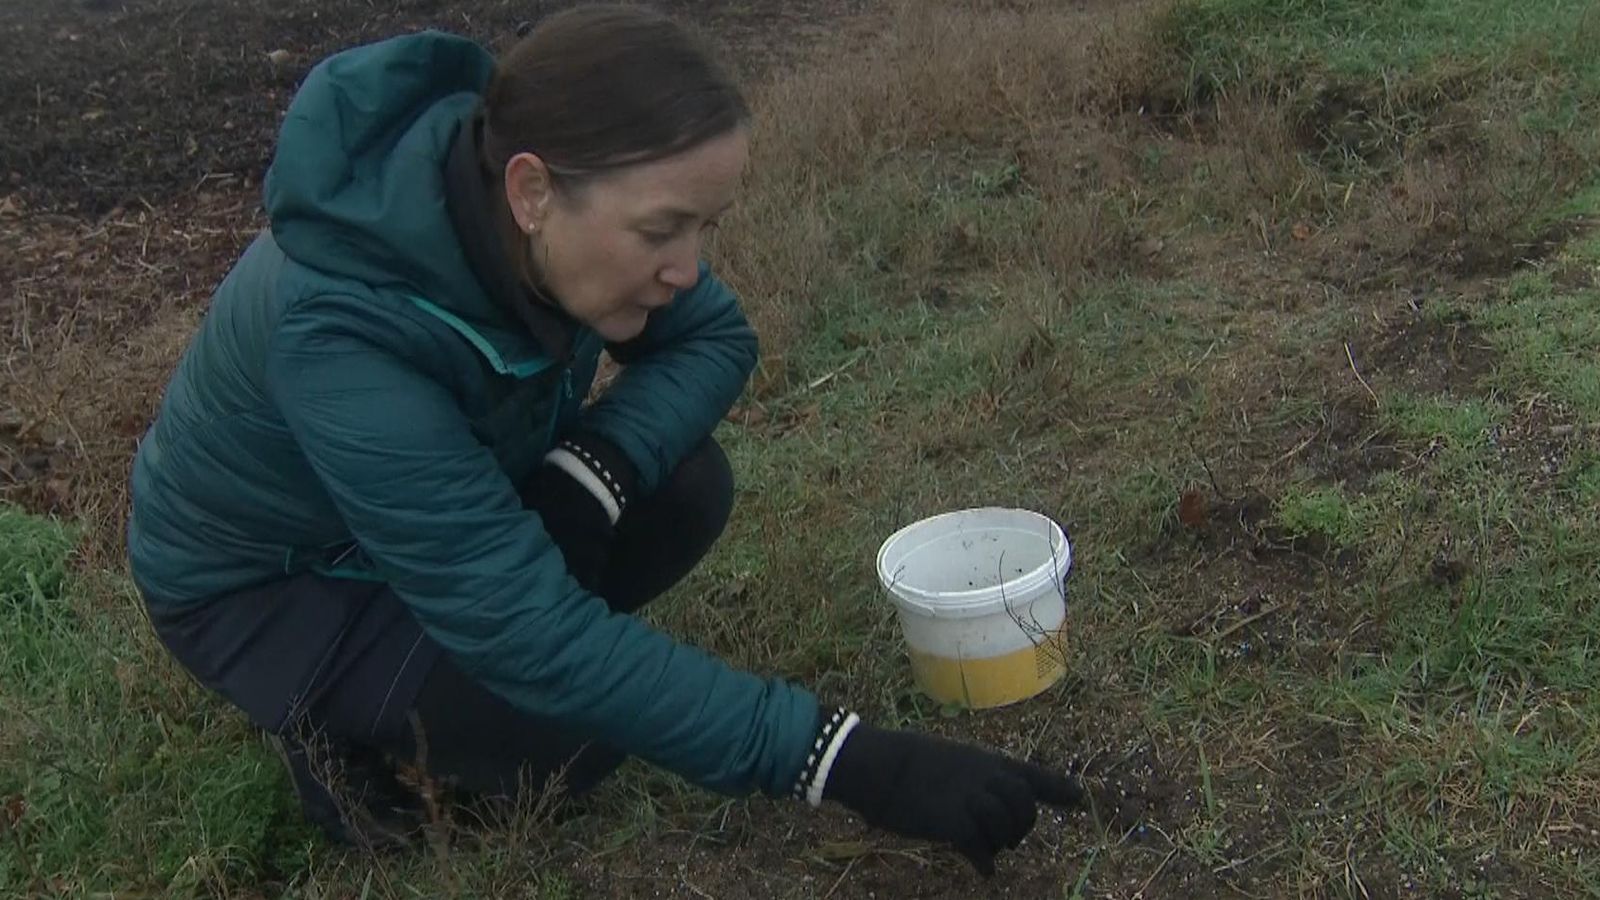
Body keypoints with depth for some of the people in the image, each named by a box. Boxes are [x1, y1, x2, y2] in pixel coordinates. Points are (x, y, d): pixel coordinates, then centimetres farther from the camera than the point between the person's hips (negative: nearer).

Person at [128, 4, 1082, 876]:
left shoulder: (544, 207, -23)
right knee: (571, 732, -26)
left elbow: (717, 338, -8)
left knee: (686, 487, -15)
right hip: (261, 577, -6)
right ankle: (336, 716, 2)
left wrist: (597, 468, -30)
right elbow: (532, 633, -40)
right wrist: (844, 760, -42)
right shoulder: (335, 327, -41)